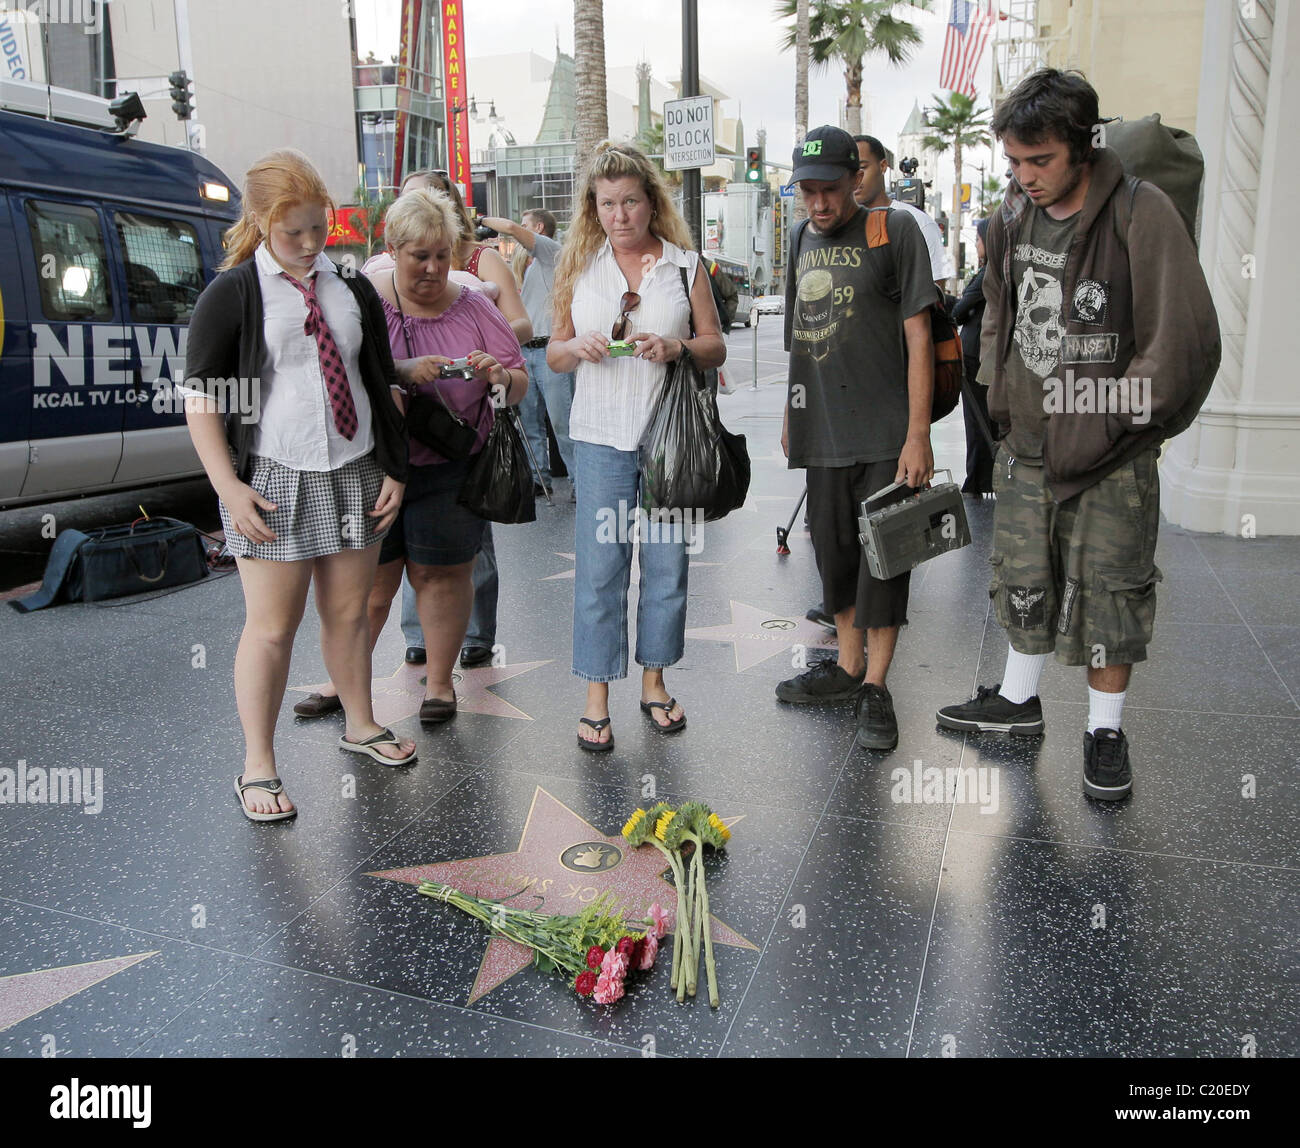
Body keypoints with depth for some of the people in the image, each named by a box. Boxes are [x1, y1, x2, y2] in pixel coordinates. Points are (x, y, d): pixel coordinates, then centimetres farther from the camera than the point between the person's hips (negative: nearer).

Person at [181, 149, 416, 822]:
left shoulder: (352, 290, 9)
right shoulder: (232, 294, -3)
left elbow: (382, 385, 14)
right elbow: (201, 399, -4)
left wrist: (394, 470, 8)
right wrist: (229, 487, -12)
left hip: (354, 474, 4)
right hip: (274, 478, -4)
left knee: (348, 614, 12)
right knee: (271, 627, 1)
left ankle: (360, 726, 33)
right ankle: (257, 766, 14)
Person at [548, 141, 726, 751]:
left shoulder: (684, 264, 6)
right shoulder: (579, 266, 8)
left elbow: (716, 348, 7)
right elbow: (553, 354, 11)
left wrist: (676, 347, -15)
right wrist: (578, 347, -12)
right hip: (601, 437, 0)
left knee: (666, 561, 7)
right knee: (599, 567, 0)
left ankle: (654, 680, 24)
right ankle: (596, 695, 12)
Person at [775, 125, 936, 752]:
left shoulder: (895, 230, -5)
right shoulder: (802, 240, 13)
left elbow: (917, 334, -9)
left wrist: (918, 434, -14)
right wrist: (791, 415, 19)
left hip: (885, 432, -6)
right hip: (821, 433, 6)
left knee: (883, 555, -1)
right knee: (834, 551, 12)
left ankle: (875, 687, 9)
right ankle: (848, 666, 27)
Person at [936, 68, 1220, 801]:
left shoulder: (1141, 215, -14)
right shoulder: (1013, 217, 4)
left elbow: (1186, 338, -15)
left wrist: (1113, 421, -12)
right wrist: (1003, 394, 11)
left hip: (1110, 461, -5)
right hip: (1027, 445, 5)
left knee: (1111, 594, 3)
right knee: (1023, 580, 16)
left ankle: (1106, 731, 20)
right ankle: (1018, 699, 35)